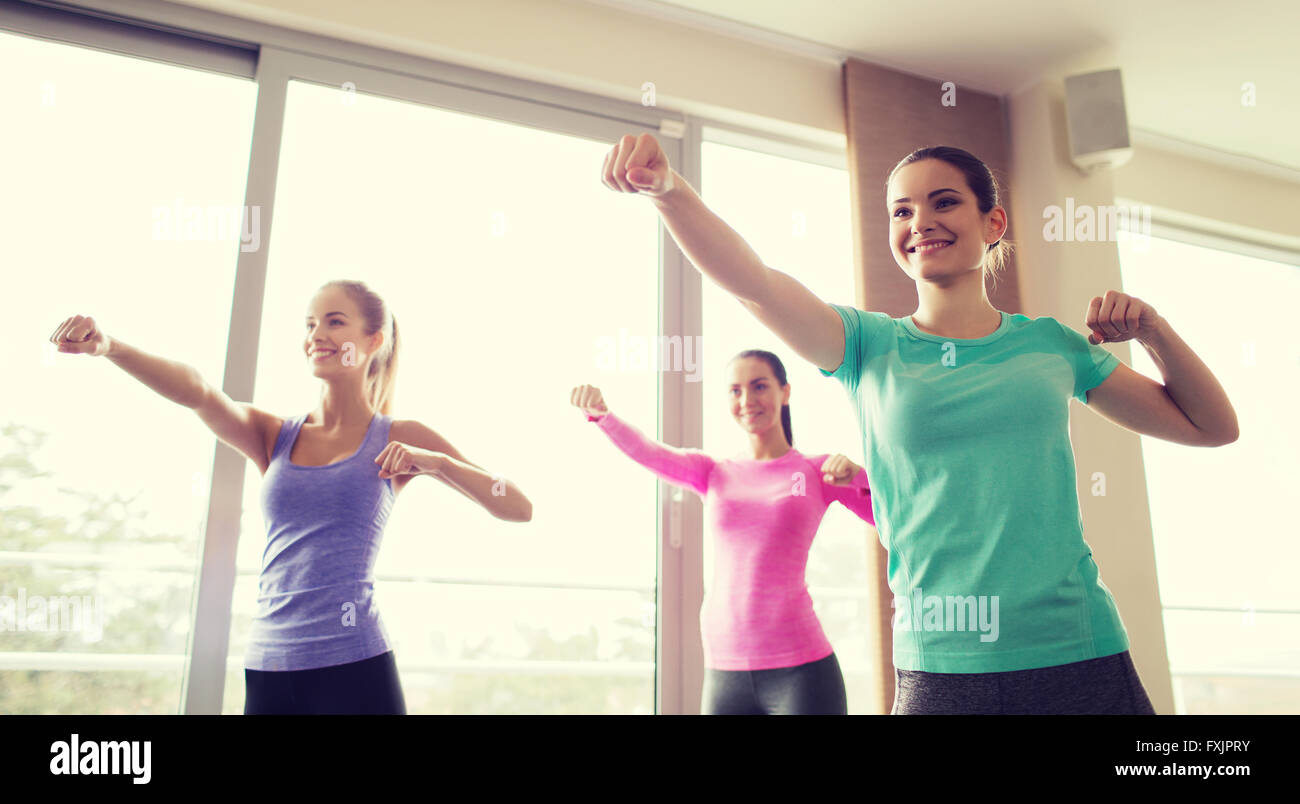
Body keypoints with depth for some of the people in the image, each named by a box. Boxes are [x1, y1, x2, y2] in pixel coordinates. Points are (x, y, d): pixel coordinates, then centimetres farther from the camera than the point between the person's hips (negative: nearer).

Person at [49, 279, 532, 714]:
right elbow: (197, 393, -8)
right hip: (268, 671, 3)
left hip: (355, 667, -3)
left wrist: (436, 463, -12)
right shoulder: (273, 436, 10)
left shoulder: (398, 442, 3)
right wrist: (107, 346, -23)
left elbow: (519, 509, -1)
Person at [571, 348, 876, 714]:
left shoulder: (819, 471, 4)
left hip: (798, 667, -2)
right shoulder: (714, 473, 9)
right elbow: (644, 451, -7)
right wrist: (599, 411, -24)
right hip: (724, 670, 3)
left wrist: (859, 477, -18)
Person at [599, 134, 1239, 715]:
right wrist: (666, 187, -29)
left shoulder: (1052, 345, 8)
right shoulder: (871, 347, 2)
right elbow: (751, 282, -15)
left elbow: (1213, 427, 17)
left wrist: (1152, 330, 2)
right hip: (941, 673, -2)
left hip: (1081, 658, 2)